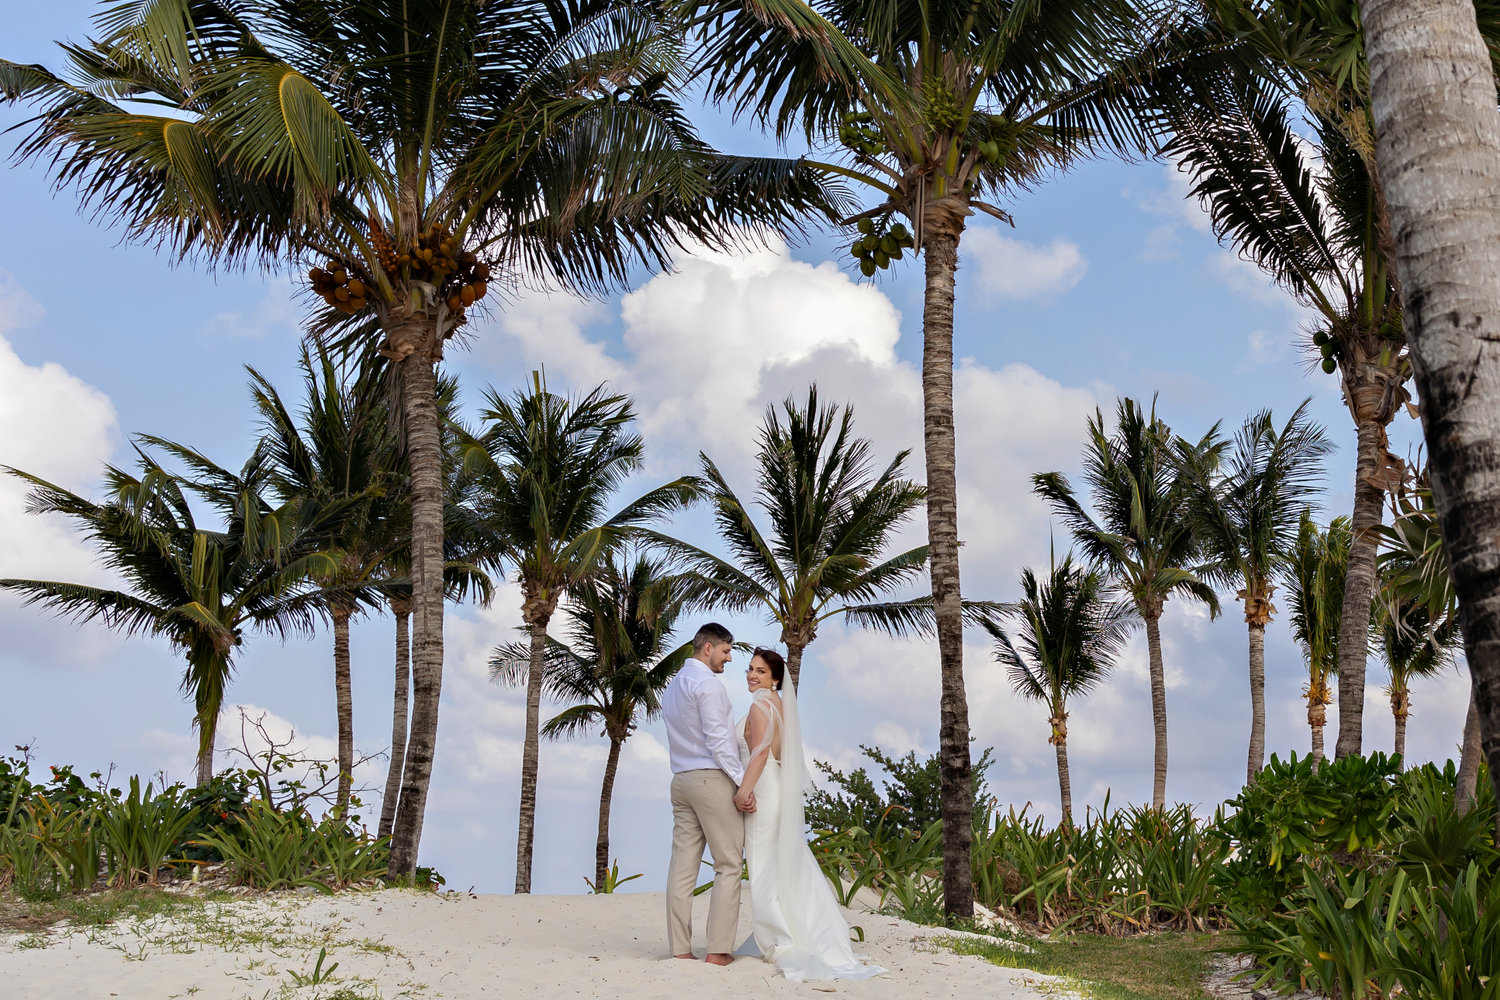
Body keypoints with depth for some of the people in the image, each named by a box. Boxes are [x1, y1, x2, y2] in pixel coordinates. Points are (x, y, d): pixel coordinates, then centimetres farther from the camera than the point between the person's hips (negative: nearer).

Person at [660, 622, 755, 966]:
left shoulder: (673, 685, 18)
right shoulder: (707, 683, -9)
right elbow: (718, 740, -15)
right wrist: (742, 782, -14)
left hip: (681, 780, 8)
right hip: (712, 778, -8)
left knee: (682, 865, 4)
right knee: (729, 865, -2)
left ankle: (680, 948, 5)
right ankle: (718, 949, -4)